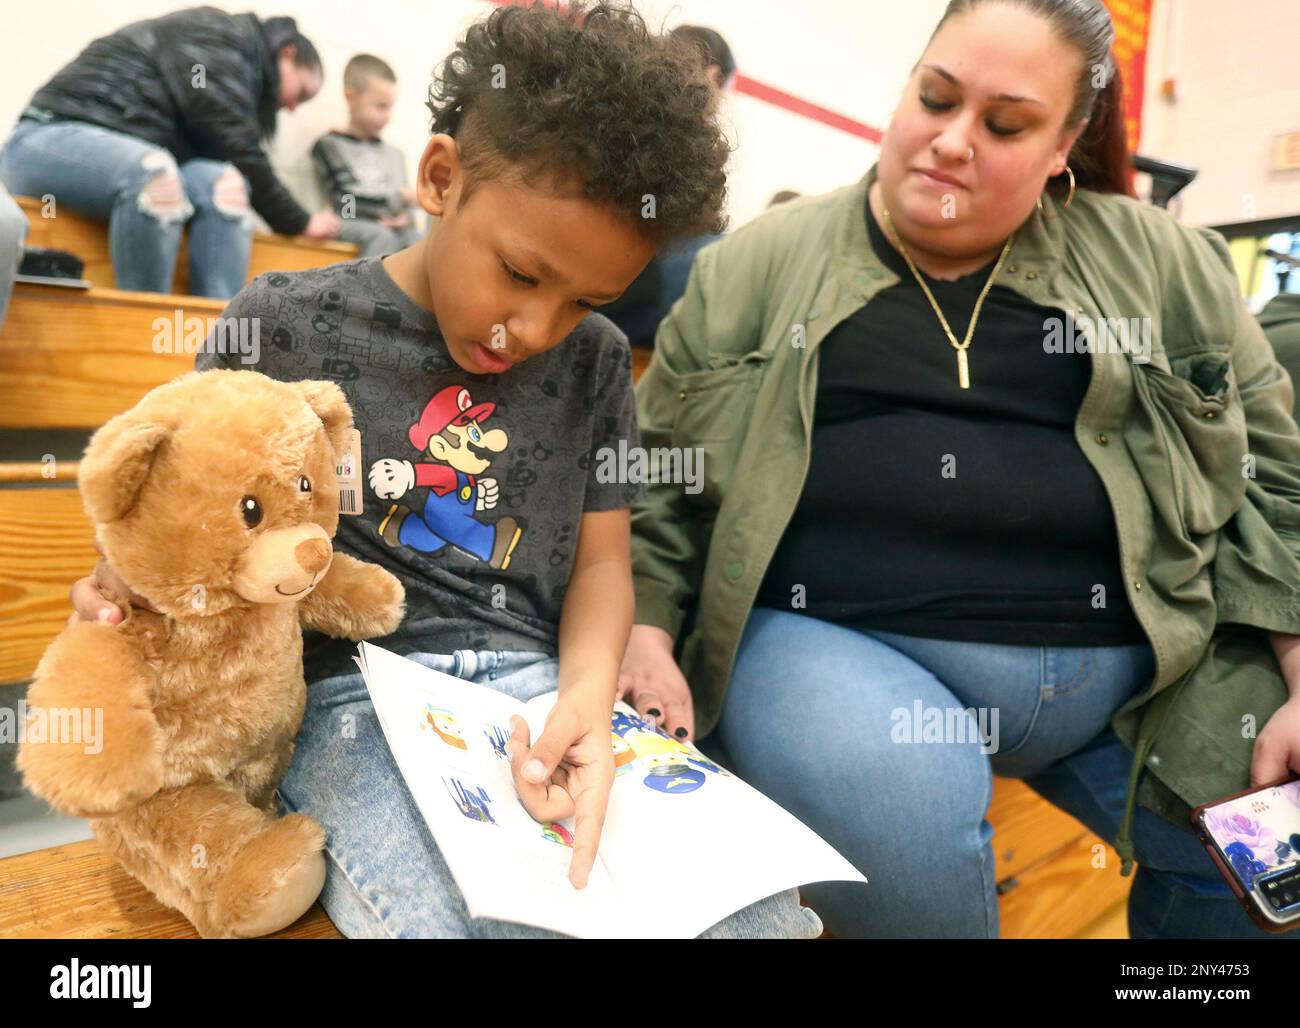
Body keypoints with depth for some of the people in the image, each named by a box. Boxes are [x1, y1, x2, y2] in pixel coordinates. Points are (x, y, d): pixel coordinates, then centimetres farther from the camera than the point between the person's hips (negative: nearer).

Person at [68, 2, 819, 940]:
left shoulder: (595, 362, 9)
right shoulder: (285, 326, 2)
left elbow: (600, 557, 8)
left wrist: (588, 693, -9)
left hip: (539, 679, 4)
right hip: (350, 689, -3)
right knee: (484, 914, -31)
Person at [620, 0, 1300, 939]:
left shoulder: (1157, 263, 11)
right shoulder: (760, 264, 6)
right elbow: (660, 478, 6)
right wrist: (647, 640, -7)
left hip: (1126, 669, 4)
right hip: (828, 643, -2)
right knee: (909, 812, -32)